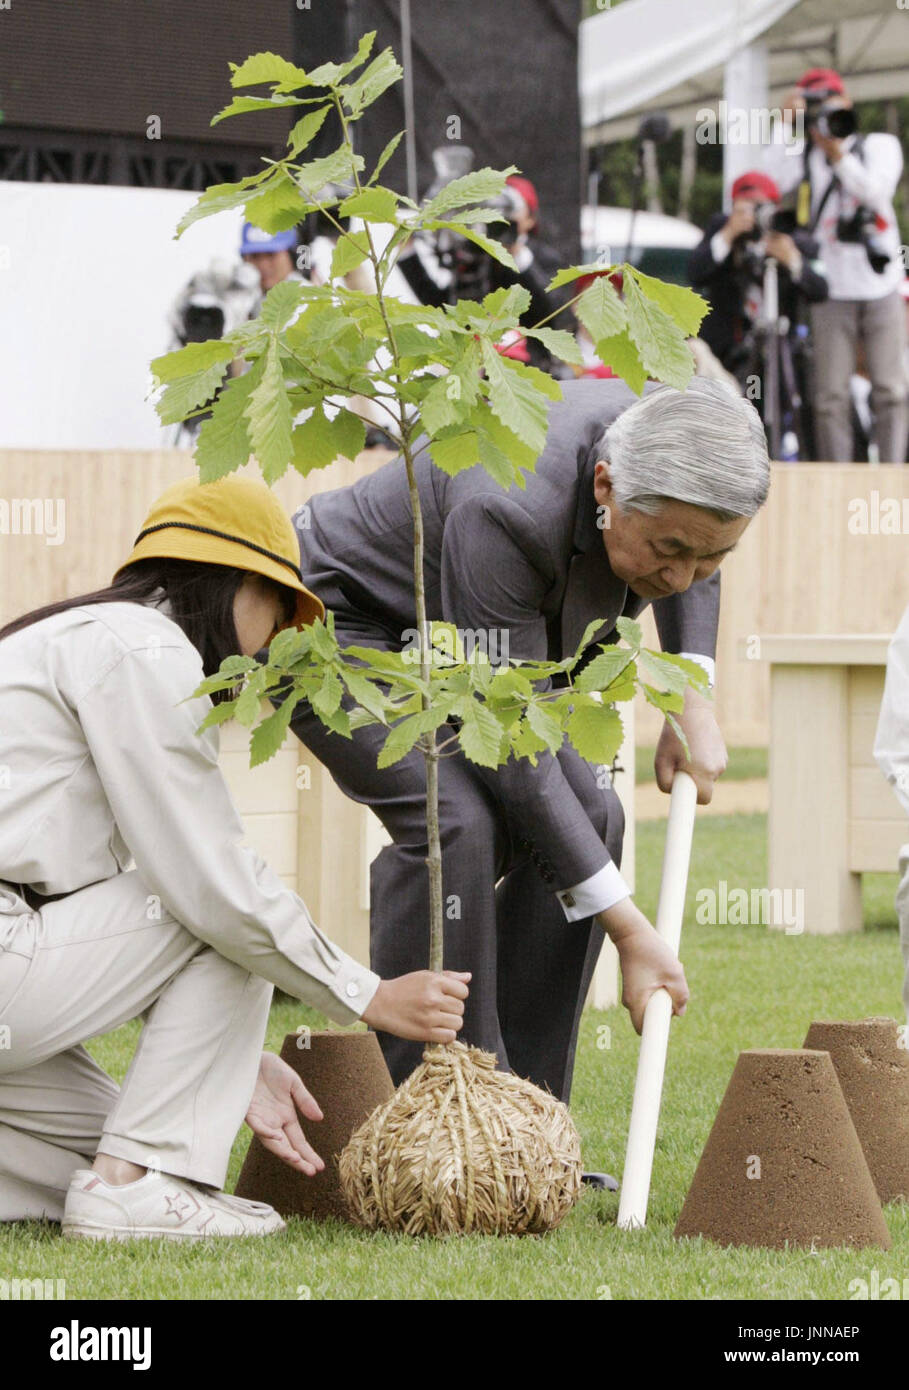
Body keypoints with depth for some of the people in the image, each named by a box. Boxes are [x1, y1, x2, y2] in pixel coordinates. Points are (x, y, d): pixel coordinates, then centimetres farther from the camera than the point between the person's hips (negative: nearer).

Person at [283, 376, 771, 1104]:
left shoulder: (670, 447, -19)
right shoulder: (508, 511, -40)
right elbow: (511, 753, -35)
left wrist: (693, 704, -1)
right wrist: (630, 932, -33)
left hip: (451, 641, 8)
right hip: (337, 616, -8)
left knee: (586, 812, -5)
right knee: (454, 820, -26)